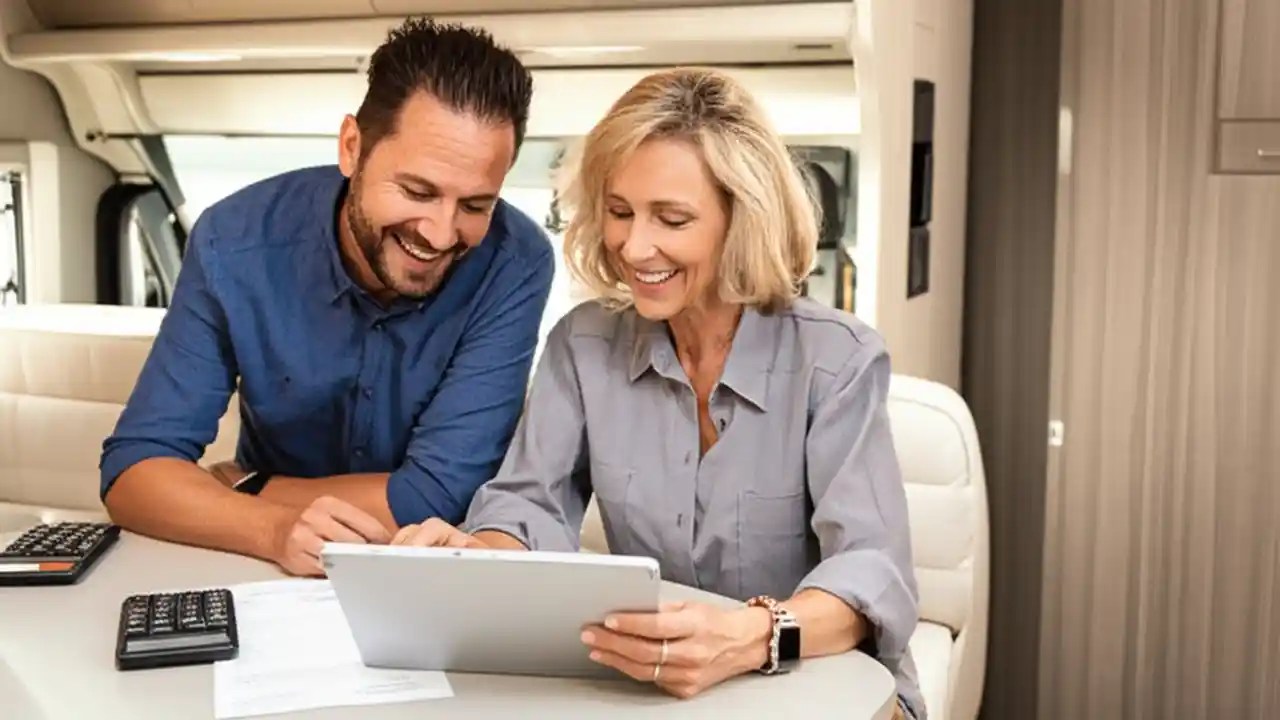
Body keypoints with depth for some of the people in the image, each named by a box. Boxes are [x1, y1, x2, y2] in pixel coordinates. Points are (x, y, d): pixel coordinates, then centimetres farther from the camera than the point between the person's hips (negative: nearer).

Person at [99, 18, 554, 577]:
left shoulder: (514, 266, -20)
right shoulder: (235, 244, -16)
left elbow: (435, 500, -23)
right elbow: (134, 470, -16)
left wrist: (243, 488, -14)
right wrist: (275, 529, -34)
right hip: (266, 576, 2)